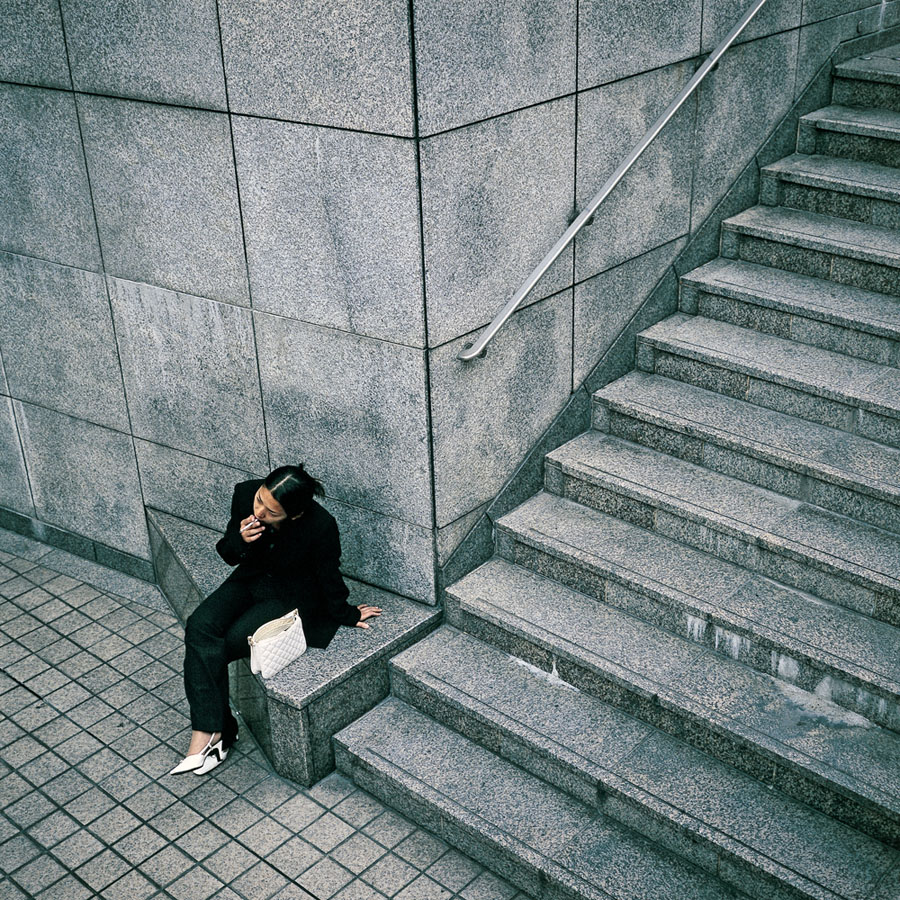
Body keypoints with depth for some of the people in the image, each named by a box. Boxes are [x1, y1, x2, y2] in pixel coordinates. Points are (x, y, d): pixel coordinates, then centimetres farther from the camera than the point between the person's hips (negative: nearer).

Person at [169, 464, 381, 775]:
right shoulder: (245, 494, -19)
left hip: (294, 597, -5)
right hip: (251, 580, 5)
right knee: (200, 627, -21)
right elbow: (228, 555, -3)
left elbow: (328, 577, -10)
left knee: (218, 648, -19)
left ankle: (207, 734, 2)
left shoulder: (320, 526, -31)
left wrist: (346, 615, 5)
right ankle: (208, 732, -20)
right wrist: (240, 541, -25)